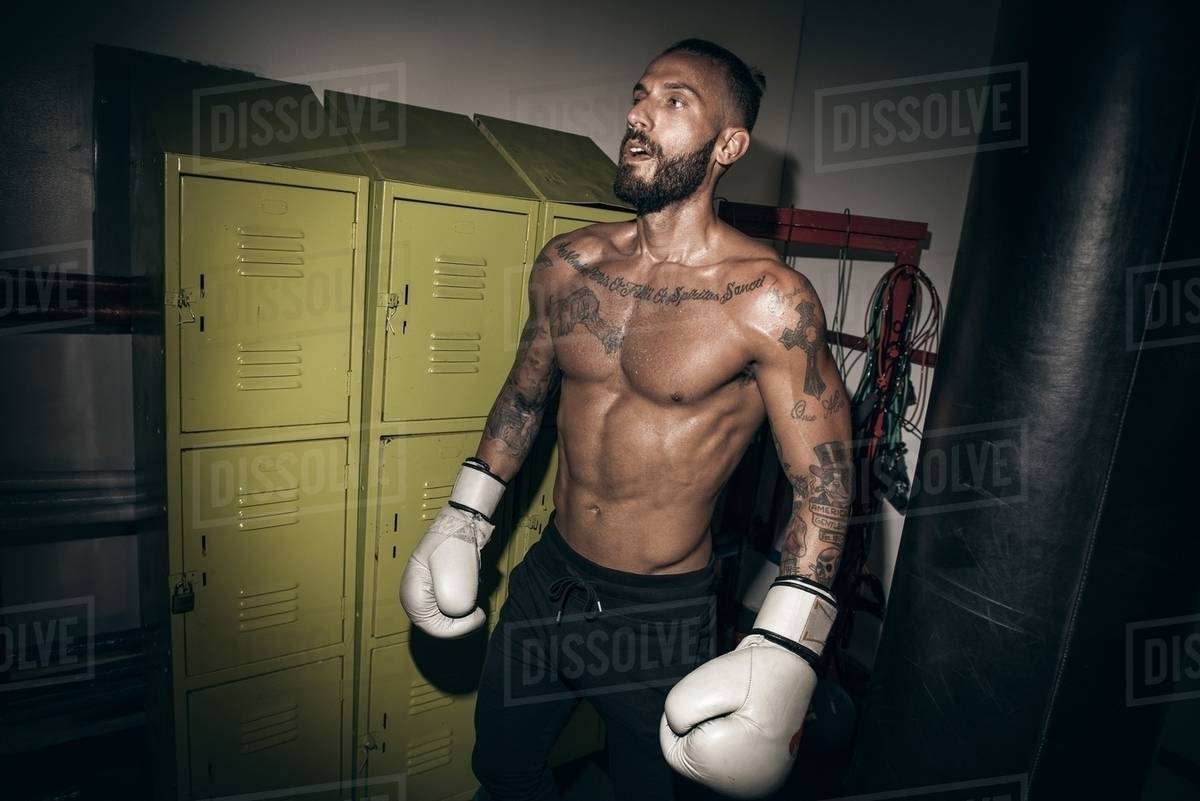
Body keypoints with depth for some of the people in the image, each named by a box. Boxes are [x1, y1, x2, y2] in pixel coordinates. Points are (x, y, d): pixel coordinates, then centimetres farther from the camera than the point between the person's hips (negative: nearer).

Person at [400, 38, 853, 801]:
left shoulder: (768, 300, -20)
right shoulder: (568, 264, -4)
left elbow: (823, 478, -15)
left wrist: (786, 650, -22)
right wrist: (464, 520, 12)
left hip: (663, 612, -4)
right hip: (548, 577, 5)